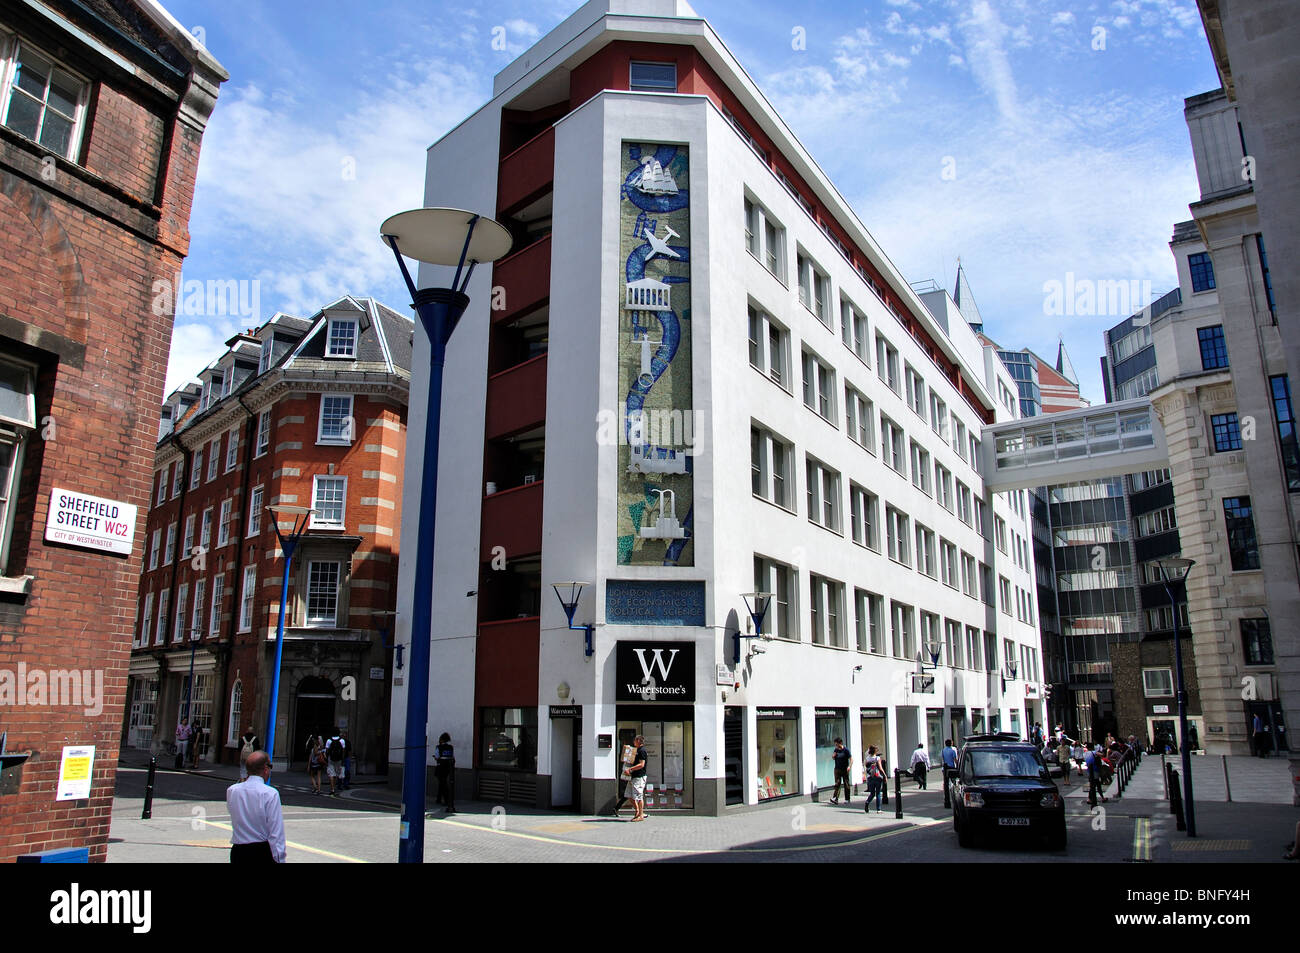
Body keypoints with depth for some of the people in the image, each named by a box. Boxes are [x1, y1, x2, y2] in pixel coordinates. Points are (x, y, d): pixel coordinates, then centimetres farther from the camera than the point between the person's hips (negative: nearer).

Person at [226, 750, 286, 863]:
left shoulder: (231, 791, -1)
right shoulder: (270, 794, -14)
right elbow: (276, 833, -14)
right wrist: (279, 859, -7)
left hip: (238, 853, 5)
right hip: (263, 853, -5)